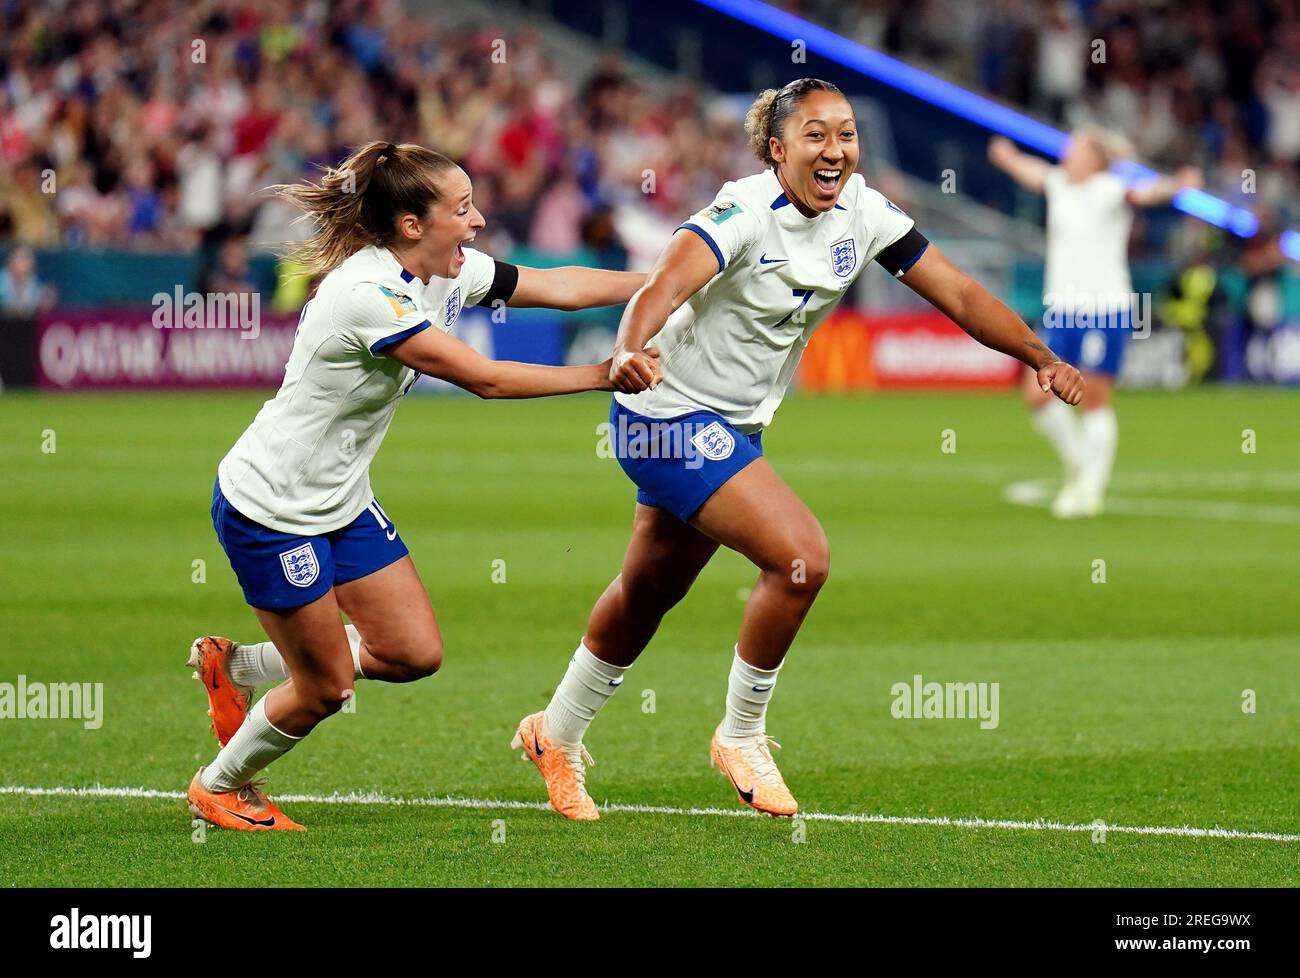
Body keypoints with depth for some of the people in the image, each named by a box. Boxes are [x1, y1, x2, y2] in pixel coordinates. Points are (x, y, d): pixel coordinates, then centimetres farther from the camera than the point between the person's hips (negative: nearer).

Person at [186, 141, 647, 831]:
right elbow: (485, 379, -28)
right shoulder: (369, 294, -29)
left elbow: (560, 286, 5)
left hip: (341, 500, 9)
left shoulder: (449, 273, -2)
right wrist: (603, 375, -22)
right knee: (326, 686, 0)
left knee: (414, 654, 5)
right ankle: (217, 788, 27)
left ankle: (235, 667, 23)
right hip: (269, 508, -9)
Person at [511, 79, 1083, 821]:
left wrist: (1043, 359, -11)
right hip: (670, 417, -8)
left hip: (736, 425, 8)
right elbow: (664, 286, -42)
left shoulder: (862, 213, -5)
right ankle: (742, 735, -1)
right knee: (802, 555, -21)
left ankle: (557, 737, 41)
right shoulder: (746, 212, -26)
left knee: (650, 593, 20)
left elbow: (959, 294, -1)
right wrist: (631, 351, -62)